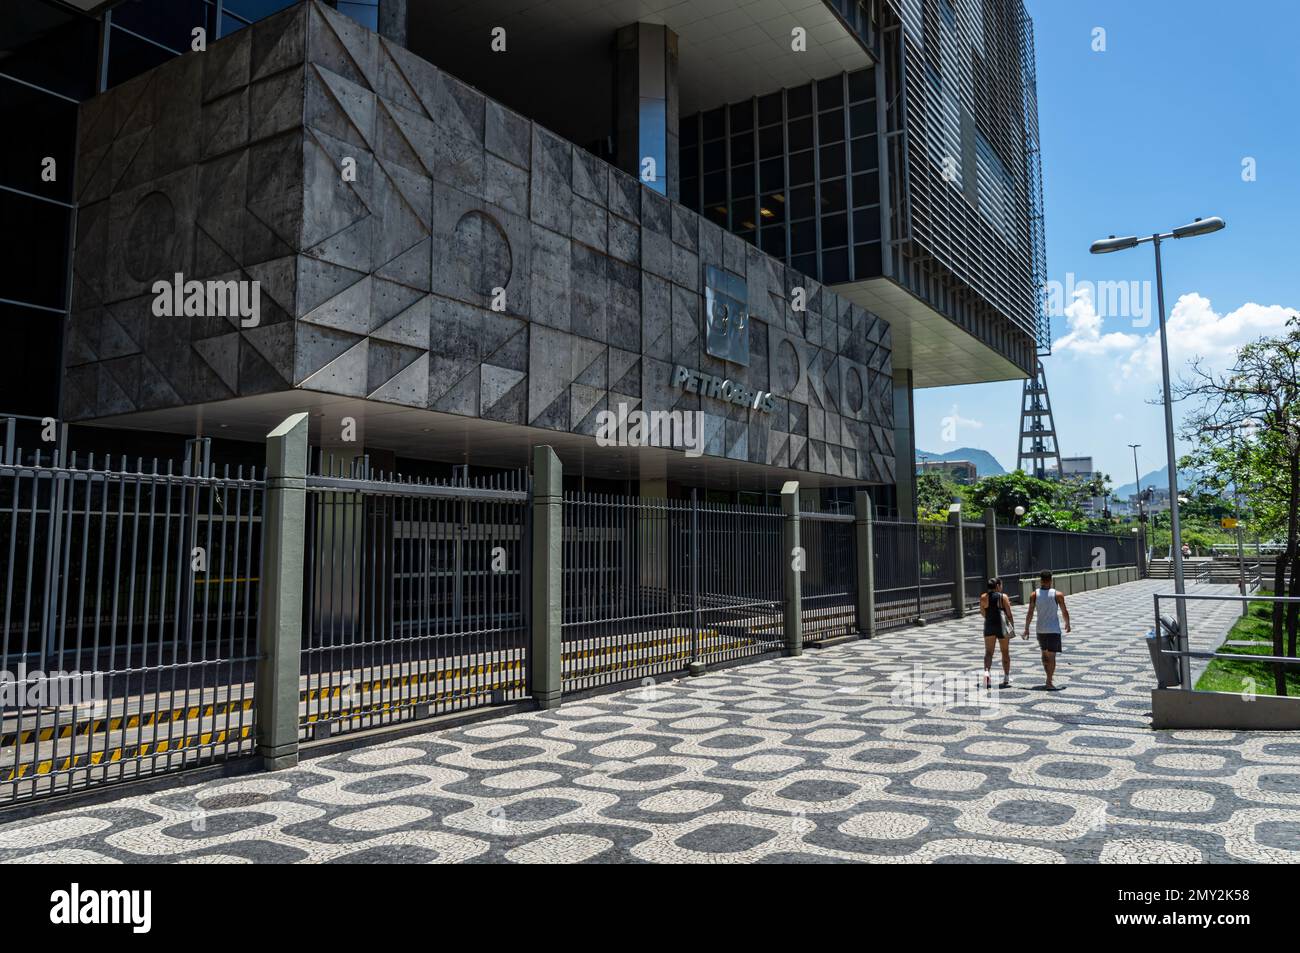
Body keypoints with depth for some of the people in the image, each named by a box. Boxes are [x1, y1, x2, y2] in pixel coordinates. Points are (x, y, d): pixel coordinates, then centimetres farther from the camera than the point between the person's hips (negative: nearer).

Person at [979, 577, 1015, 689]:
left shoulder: (983, 597, 0)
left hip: (989, 625, 2)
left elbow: (982, 613, 4)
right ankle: (1006, 678, 18)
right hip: (1002, 625, -1)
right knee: (1005, 652, 12)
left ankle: (986, 671, -20)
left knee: (988, 651, 4)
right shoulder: (1003, 597, -7)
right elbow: (1009, 614, -6)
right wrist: (1013, 626, 3)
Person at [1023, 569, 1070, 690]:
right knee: (1051, 656, -1)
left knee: (1045, 653, 20)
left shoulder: (1034, 595, -4)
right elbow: (1064, 612, -2)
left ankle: (1049, 678, 26)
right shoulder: (1058, 595, -8)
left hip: (1040, 629, 3)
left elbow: (1030, 613, -7)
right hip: (1054, 630, -3)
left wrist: (1026, 628, -1)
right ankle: (1049, 683, -6)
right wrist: (1067, 624, 16)